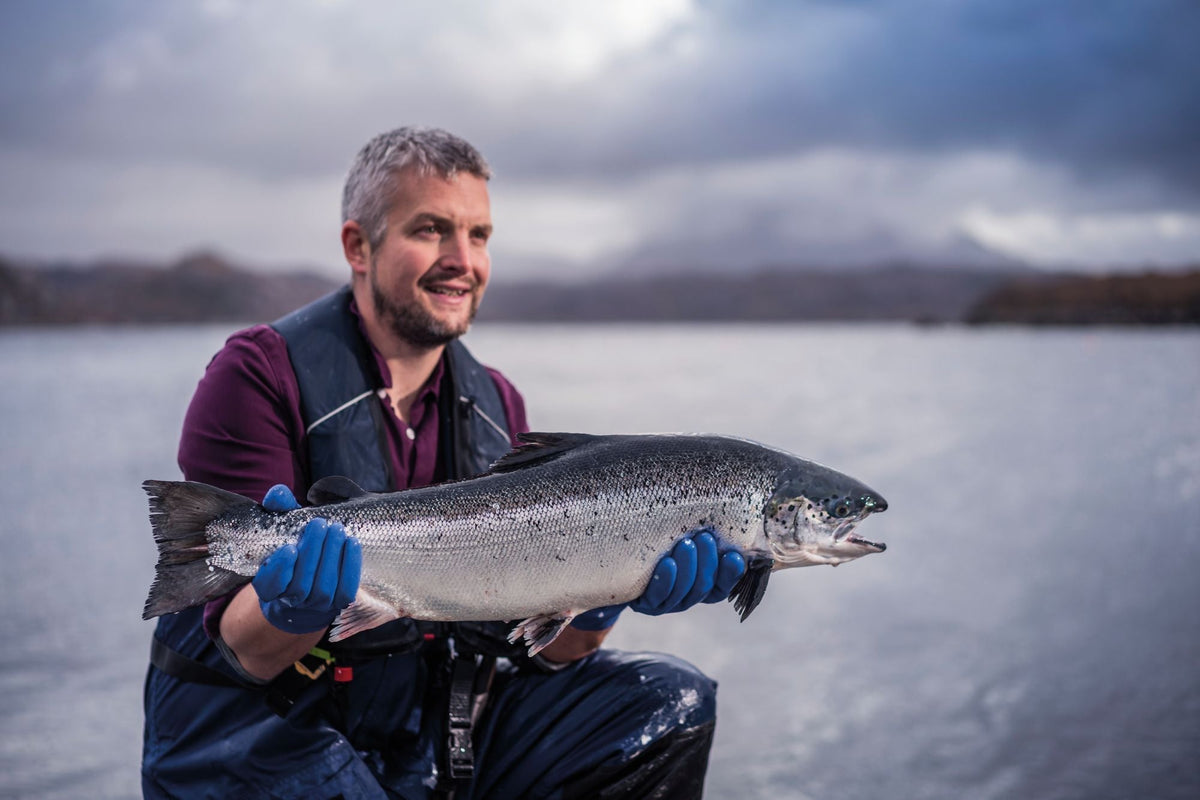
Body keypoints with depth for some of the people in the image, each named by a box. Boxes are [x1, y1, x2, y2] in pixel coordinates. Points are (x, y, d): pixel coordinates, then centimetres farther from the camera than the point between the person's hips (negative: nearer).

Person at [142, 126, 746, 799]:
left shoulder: (497, 406, 7)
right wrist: (294, 609, -37)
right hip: (260, 732, -5)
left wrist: (600, 599, -19)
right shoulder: (260, 375, -10)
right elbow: (248, 653, -15)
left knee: (672, 700, -5)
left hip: (431, 723, 6)